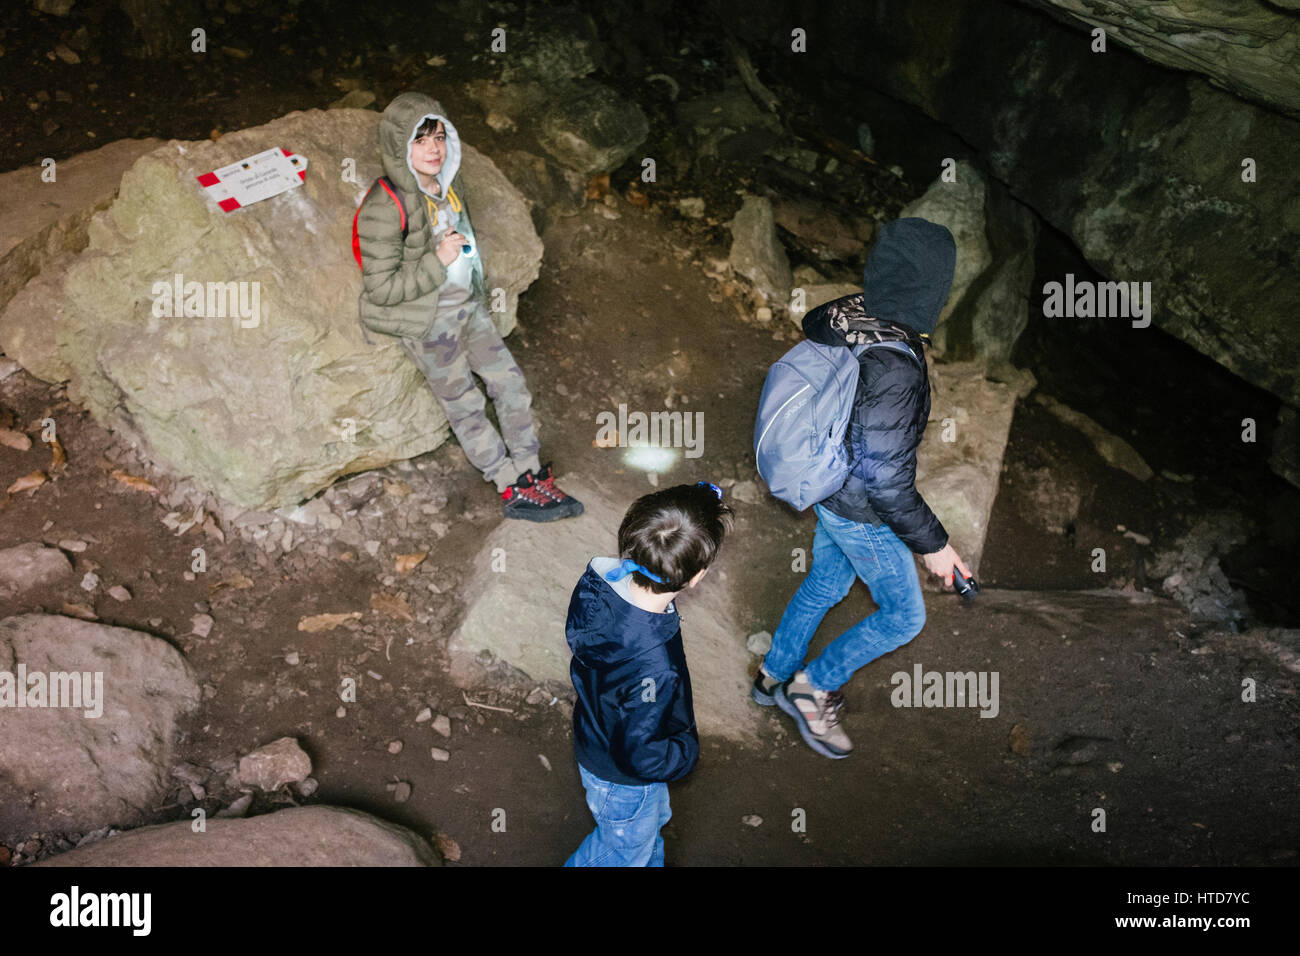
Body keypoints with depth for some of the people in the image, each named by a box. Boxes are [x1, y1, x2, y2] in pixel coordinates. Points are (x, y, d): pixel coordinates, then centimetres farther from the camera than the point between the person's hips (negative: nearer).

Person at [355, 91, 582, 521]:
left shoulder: (447, 183, 2)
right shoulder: (384, 208, -22)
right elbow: (381, 290, -22)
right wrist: (438, 261, -25)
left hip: (467, 302, 8)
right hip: (427, 318, -7)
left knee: (510, 381, 6)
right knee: (465, 406, 2)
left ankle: (531, 474, 17)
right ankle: (514, 490, 12)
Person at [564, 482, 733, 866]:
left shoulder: (596, 583, -26)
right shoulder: (654, 669, -48)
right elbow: (641, 757, -33)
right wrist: (688, 748, -14)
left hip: (595, 731, 7)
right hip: (624, 783, -7)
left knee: (652, 820, 36)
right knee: (625, 847, 28)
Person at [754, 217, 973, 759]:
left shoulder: (843, 315, -12)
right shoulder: (895, 370, -37)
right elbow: (885, 481, -31)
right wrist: (932, 544, -17)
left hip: (827, 486, 8)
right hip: (863, 513, -8)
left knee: (825, 583, 30)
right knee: (904, 615, 15)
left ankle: (774, 675, 49)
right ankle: (812, 688, 28)